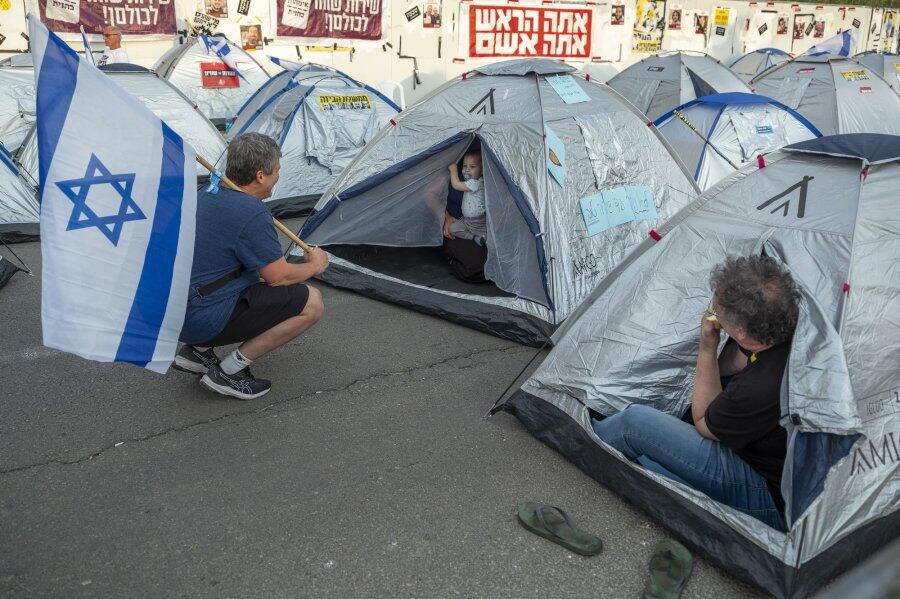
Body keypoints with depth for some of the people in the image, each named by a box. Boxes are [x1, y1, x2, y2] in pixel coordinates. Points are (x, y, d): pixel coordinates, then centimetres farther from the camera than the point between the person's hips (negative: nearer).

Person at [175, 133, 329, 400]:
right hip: (206, 321, -9)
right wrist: (315, 266, 6)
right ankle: (228, 371, -5)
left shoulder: (205, 195, 9)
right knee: (311, 302, -8)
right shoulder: (251, 213, -20)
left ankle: (196, 350, 18)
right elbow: (278, 276, -14)